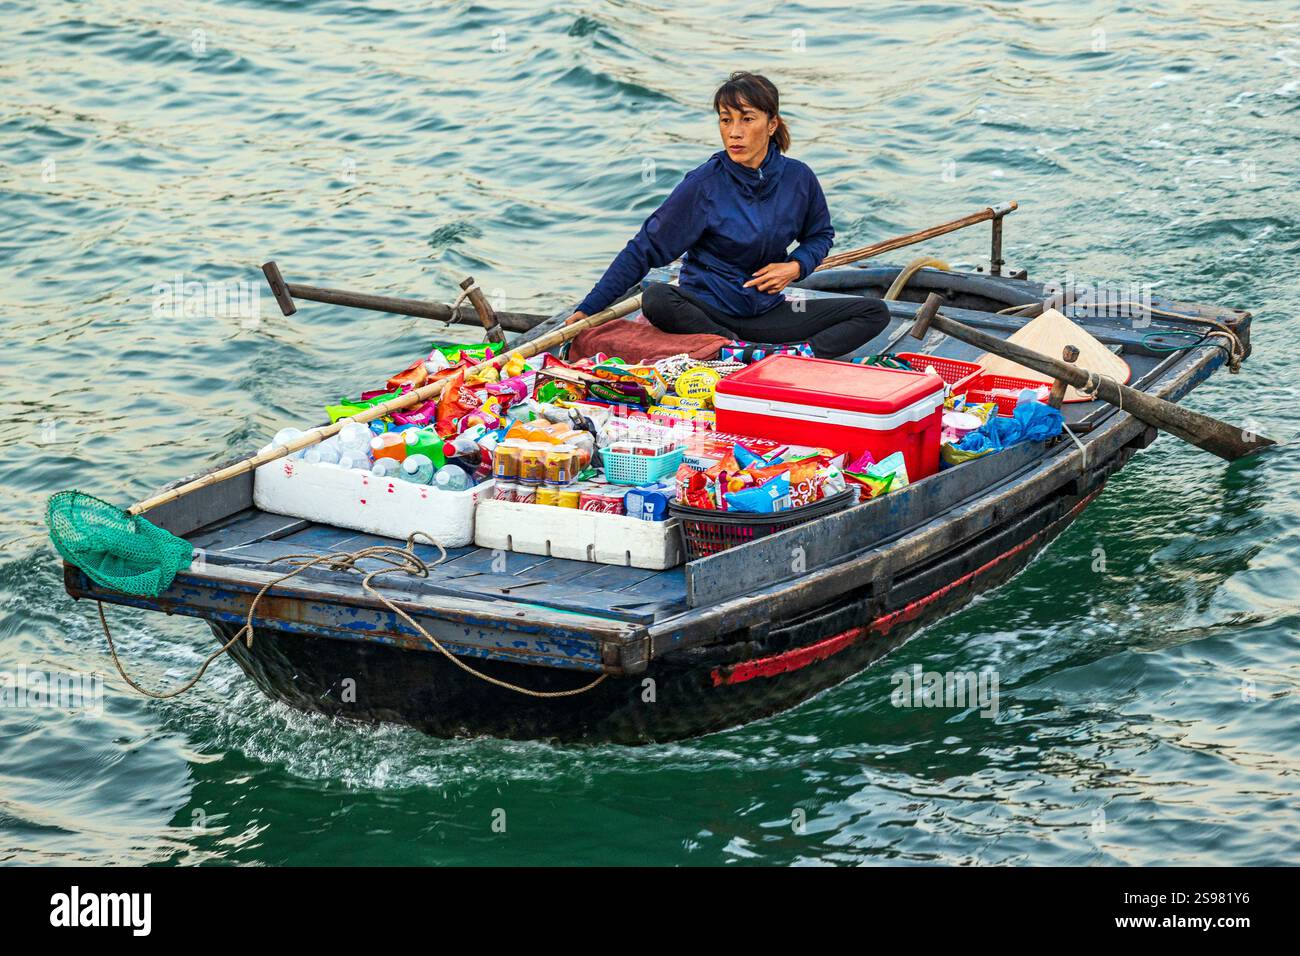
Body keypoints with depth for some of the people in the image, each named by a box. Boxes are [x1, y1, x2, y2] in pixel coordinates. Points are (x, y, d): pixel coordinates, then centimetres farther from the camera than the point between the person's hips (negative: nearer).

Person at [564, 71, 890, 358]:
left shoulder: (798, 179, -1)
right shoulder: (704, 184, -11)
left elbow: (820, 234, 19)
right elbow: (645, 249, -9)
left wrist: (796, 266, -4)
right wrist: (588, 309, -13)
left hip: (766, 311, 4)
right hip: (705, 310, -4)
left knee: (875, 312, -11)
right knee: (656, 298, -37)